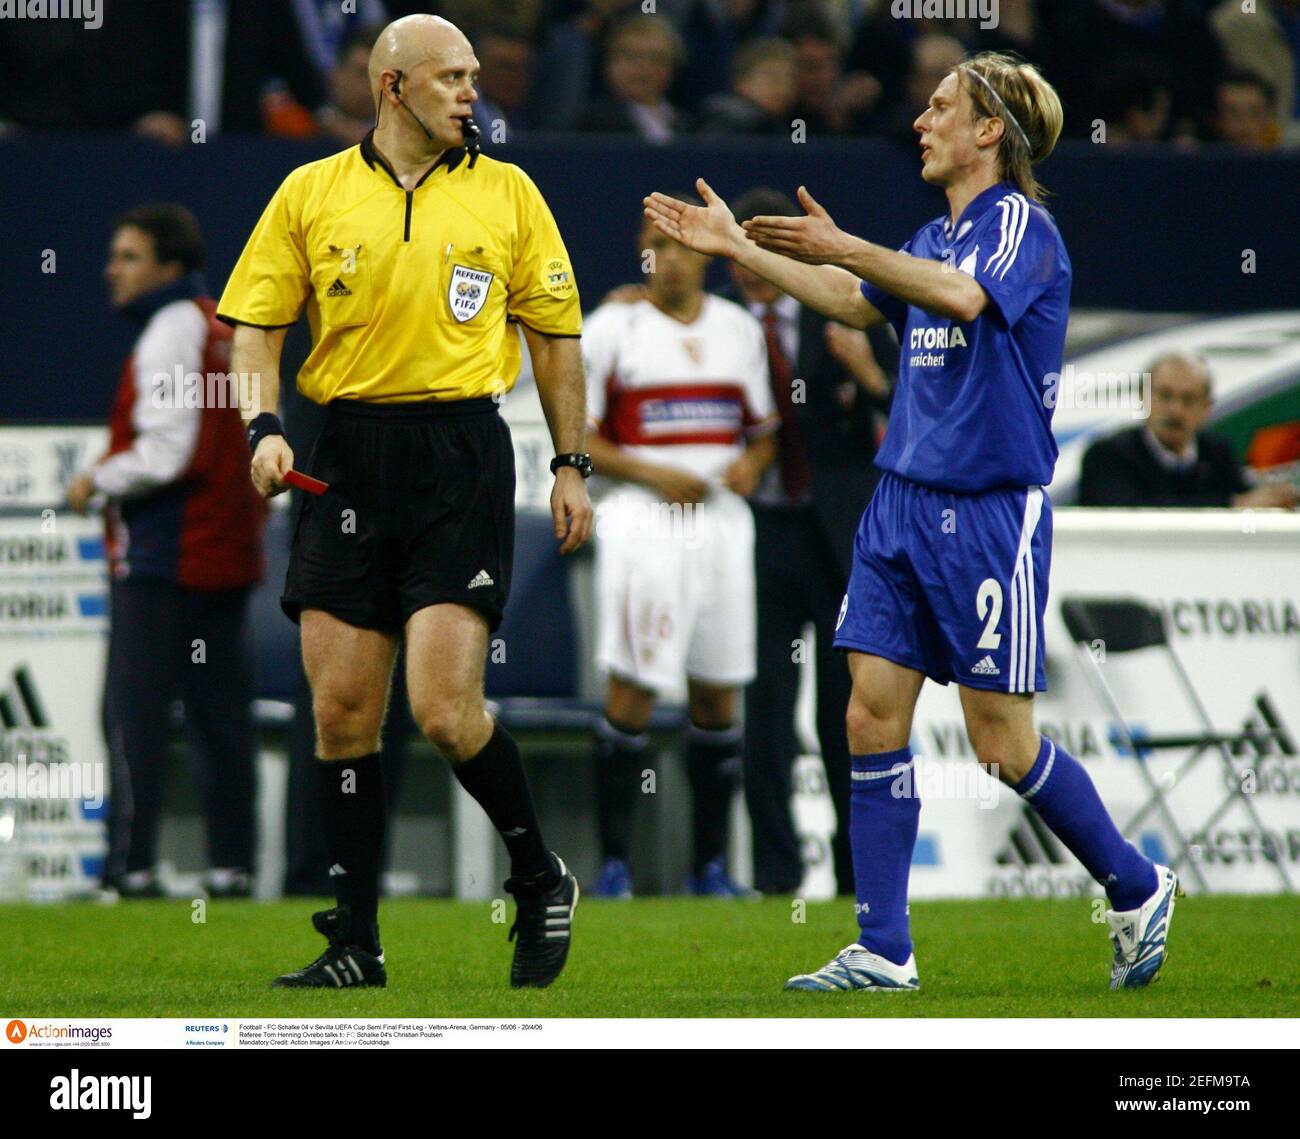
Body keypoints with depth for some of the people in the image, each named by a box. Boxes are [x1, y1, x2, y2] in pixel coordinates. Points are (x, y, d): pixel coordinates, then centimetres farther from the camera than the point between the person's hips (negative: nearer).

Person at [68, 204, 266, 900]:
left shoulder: (170, 334, -13)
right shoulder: (231, 332, 15)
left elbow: (164, 454, -19)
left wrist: (96, 482, -6)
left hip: (162, 553, -9)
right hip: (227, 553, 9)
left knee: (135, 712, -7)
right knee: (220, 715, 10)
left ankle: (132, 864, -11)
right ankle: (232, 863, 10)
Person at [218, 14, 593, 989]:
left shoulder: (507, 193, 7)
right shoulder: (311, 194, 7)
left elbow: (556, 334, 13)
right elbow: (257, 322, 9)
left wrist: (573, 466, 8)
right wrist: (265, 426, -7)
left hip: (464, 452, -2)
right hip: (349, 460, 2)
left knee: (445, 709, -13)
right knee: (342, 708, 0)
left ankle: (541, 879, 11)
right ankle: (355, 944, 9)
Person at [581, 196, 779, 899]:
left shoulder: (740, 330, 12)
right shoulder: (612, 328, 0)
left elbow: (764, 427, 19)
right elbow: (577, 435, -2)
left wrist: (751, 464, -3)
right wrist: (651, 473, -14)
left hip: (722, 518, 4)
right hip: (643, 519, -4)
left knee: (718, 694, 6)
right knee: (632, 689, -9)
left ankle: (710, 863, 14)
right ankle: (614, 862, -5)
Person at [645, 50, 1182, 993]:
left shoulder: (1022, 225, -10)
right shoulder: (937, 240, 16)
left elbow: (963, 296, -30)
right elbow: (852, 301, 31)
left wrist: (846, 248, -37)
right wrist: (737, 246, 29)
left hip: (992, 515, -8)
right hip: (903, 504, 8)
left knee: (1004, 744, -3)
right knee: (874, 719, 0)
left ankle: (1139, 890, 18)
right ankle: (883, 952, 3)